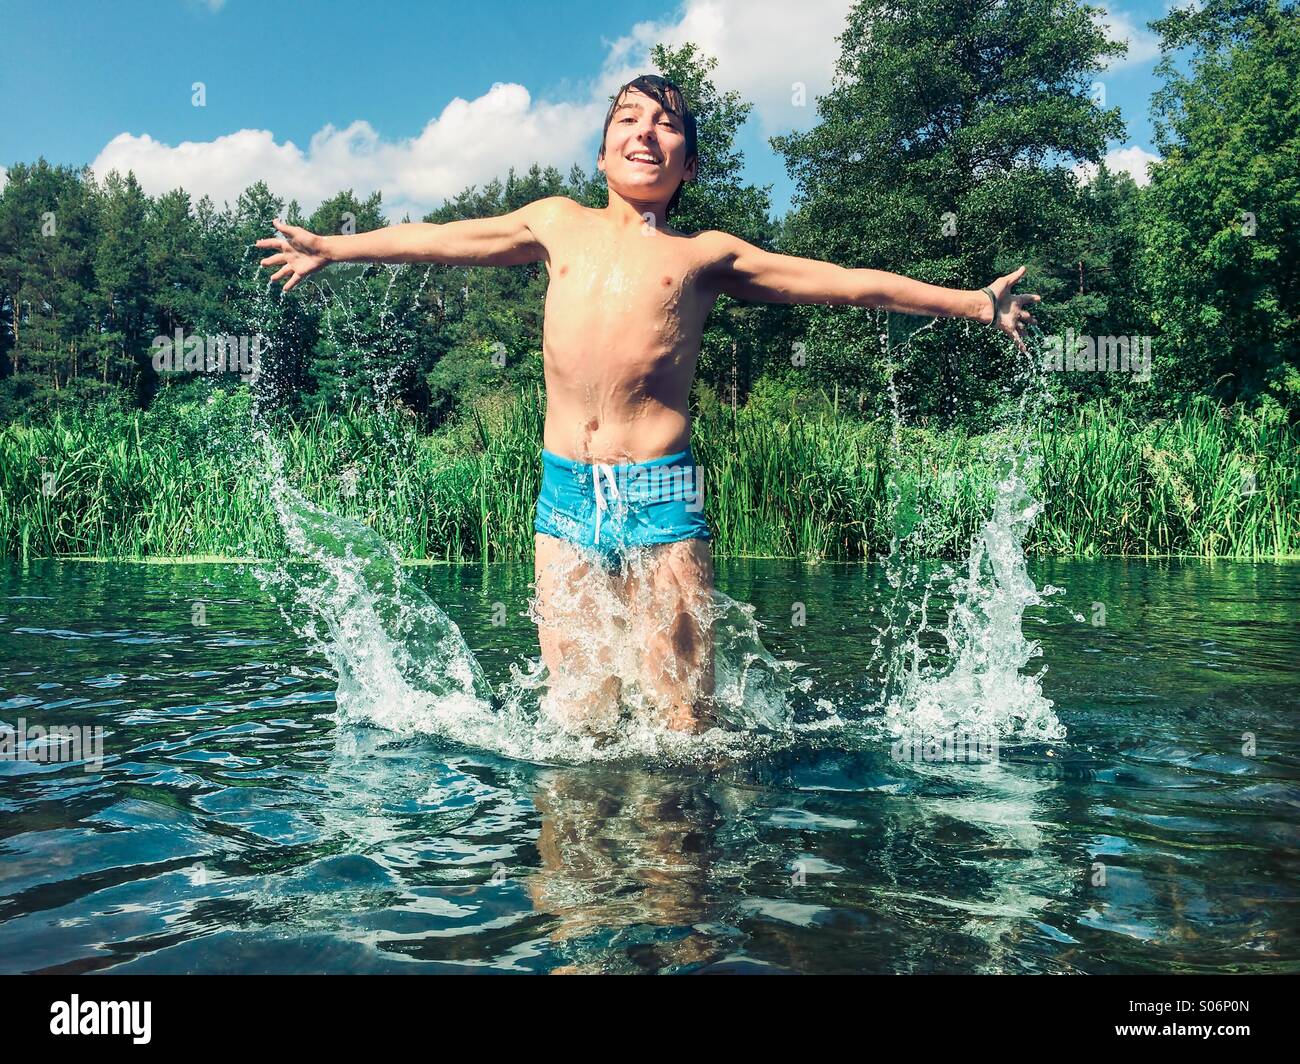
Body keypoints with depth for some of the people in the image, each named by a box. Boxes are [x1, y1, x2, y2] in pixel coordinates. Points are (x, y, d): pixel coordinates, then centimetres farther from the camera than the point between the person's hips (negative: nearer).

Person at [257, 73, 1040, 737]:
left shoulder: (707, 255, 11)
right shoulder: (560, 224, 18)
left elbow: (849, 283, 13)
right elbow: (439, 239, 29)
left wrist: (973, 303, 13)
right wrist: (330, 249, 39)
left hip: (661, 491, -2)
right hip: (566, 493, 3)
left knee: (682, 717, -1)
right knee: (573, 713, 6)